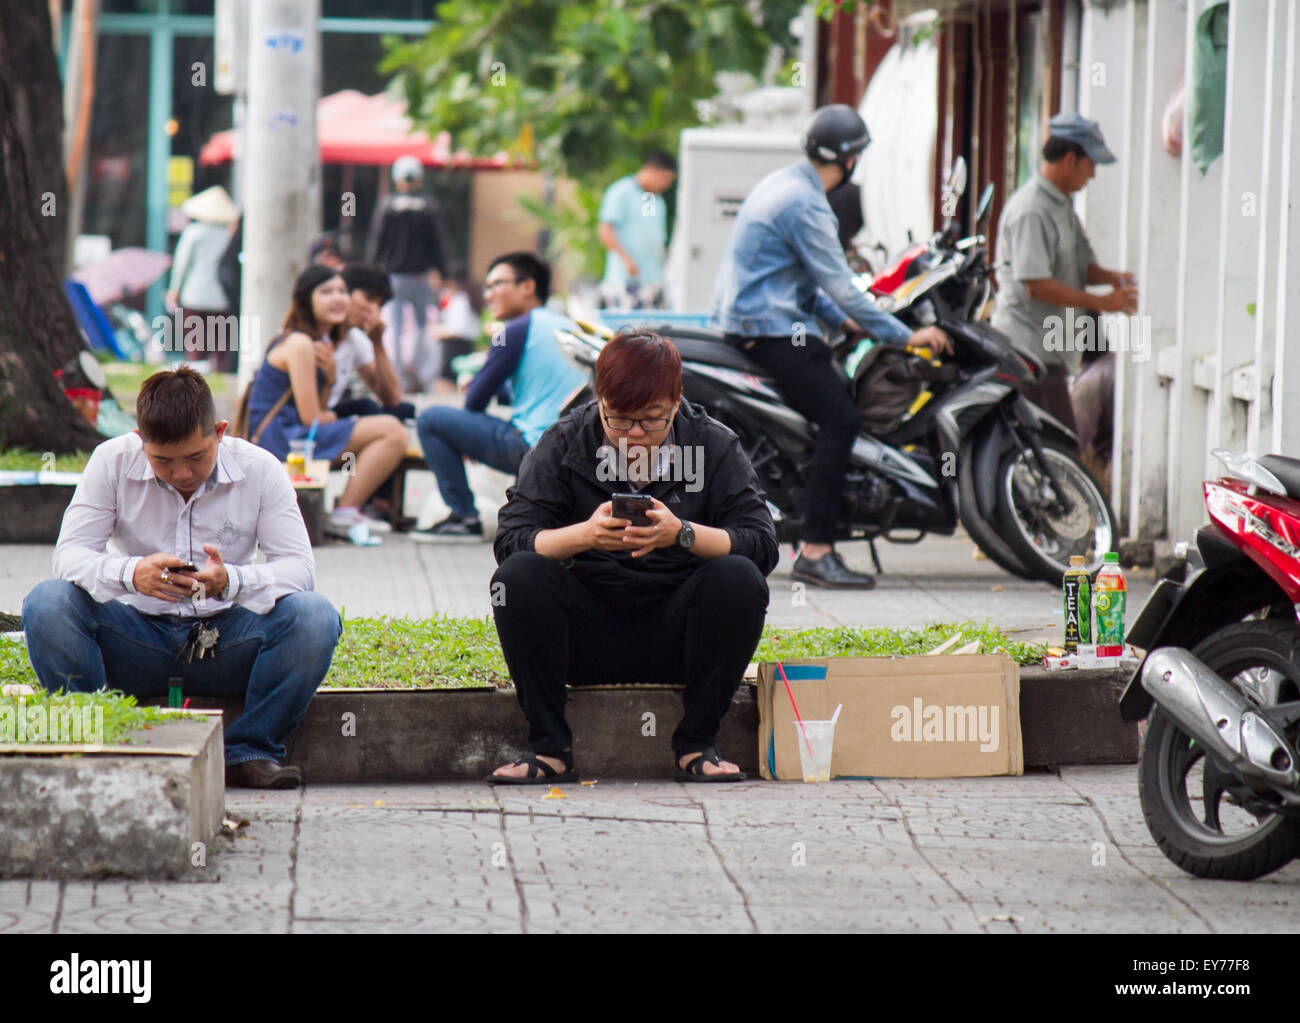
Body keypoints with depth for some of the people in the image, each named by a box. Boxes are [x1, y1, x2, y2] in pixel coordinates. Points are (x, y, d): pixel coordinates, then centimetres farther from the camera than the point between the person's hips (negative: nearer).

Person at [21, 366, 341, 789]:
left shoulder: (258, 469, -6)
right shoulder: (113, 461, -6)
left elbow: (299, 567, -12)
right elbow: (69, 555, -12)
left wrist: (232, 581, -35)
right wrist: (131, 574, -36)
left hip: (225, 645, 0)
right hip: (138, 641, 0)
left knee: (315, 616, -28)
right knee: (47, 603, -27)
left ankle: (249, 752, -14)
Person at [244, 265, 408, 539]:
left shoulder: (323, 342, 18)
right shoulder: (299, 344, -12)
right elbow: (311, 417, -15)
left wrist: (329, 375, -2)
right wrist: (336, 420, 6)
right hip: (279, 440, -10)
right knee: (391, 431, -17)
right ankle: (344, 514, -16)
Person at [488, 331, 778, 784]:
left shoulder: (715, 446, -2)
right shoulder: (563, 445, -2)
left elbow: (762, 545, -12)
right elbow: (510, 540, -11)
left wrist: (682, 534, -29)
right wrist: (584, 535, -30)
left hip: (673, 637, 0)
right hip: (590, 639, 0)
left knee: (740, 579, -27)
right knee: (519, 575, -26)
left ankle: (697, 745, -14)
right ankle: (550, 747, -15)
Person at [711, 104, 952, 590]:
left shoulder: (783, 183, 15)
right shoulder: (805, 204, -17)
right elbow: (840, 288, -18)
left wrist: (842, 319, 19)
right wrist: (906, 336, -12)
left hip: (746, 317, 11)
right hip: (770, 328, -11)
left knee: (843, 391, 16)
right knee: (840, 418, -16)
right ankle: (815, 553, -20)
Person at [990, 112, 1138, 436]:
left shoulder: (1062, 206, 17)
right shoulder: (1030, 210, -17)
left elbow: (1080, 264, 22)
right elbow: (1036, 284, -23)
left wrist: (1111, 277, 0)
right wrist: (1101, 302, -20)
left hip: (1052, 348, 10)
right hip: (1029, 346, -10)